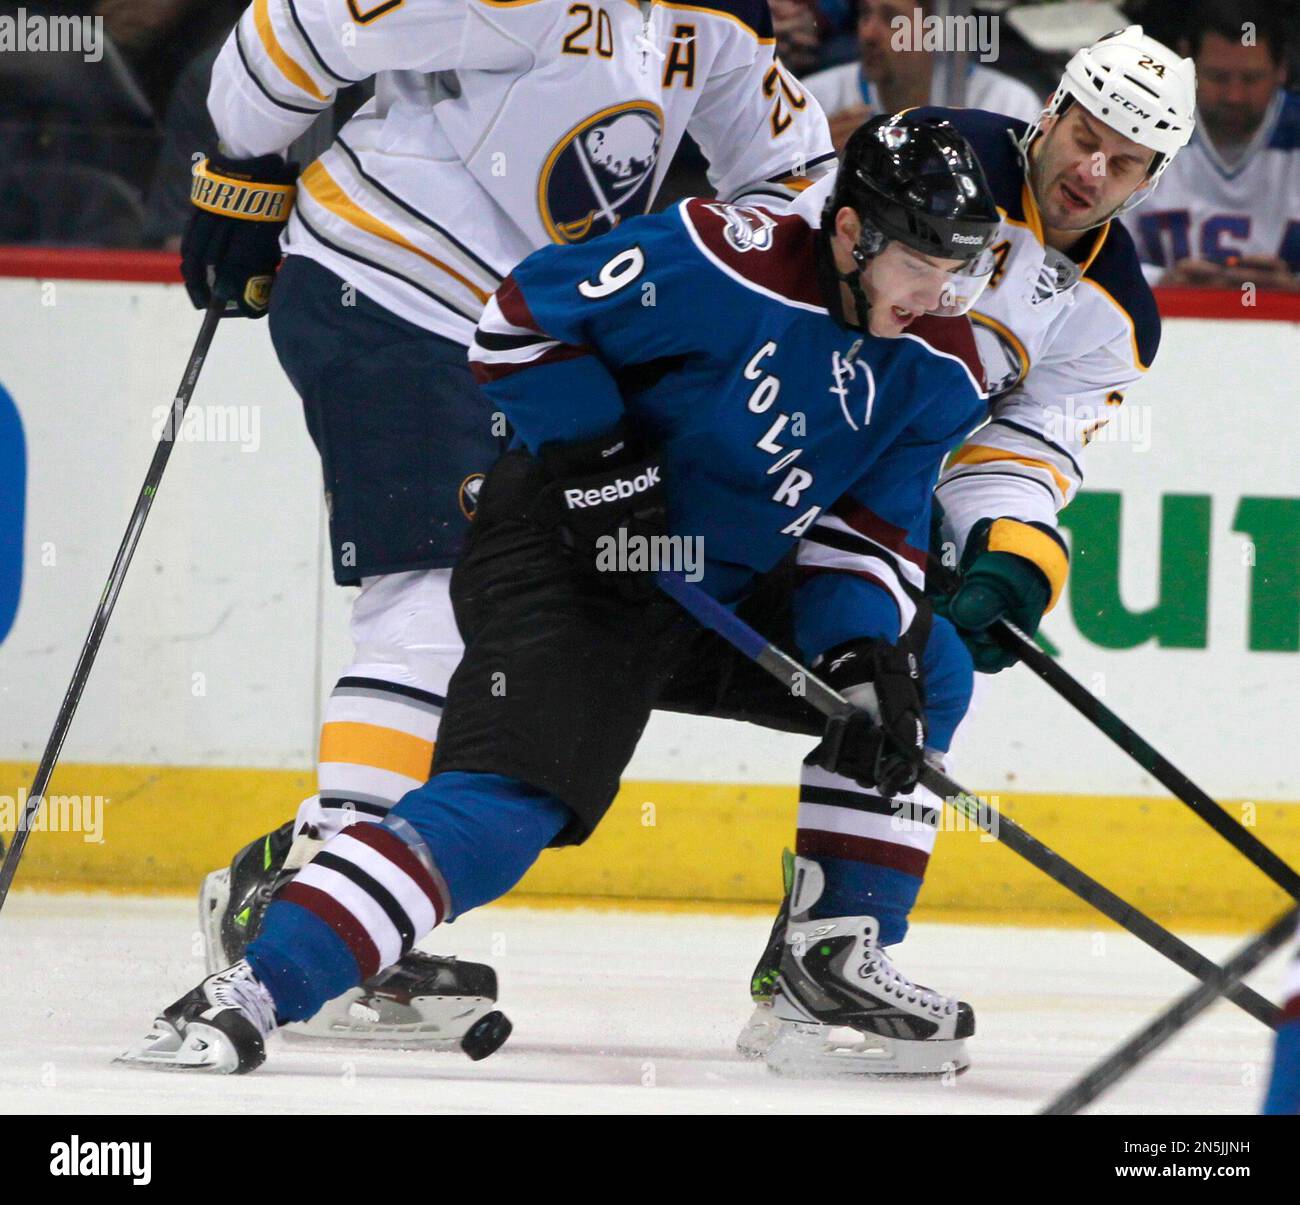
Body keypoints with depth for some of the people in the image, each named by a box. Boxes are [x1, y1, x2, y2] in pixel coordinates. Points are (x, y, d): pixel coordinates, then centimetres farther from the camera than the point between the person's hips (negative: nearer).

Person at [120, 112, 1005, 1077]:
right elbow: (523, 318, -15)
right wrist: (594, 458, -20)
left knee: (923, 671, 3)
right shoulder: (725, 264, -22)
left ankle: (835, 959, 9)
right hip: (563, 557, -8)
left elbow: (869, 530, 2)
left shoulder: (936, 371, -2)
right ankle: (254, 991, -35)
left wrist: (866, 657, -15)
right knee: (511, 800, -25)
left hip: (730, 584, 8)